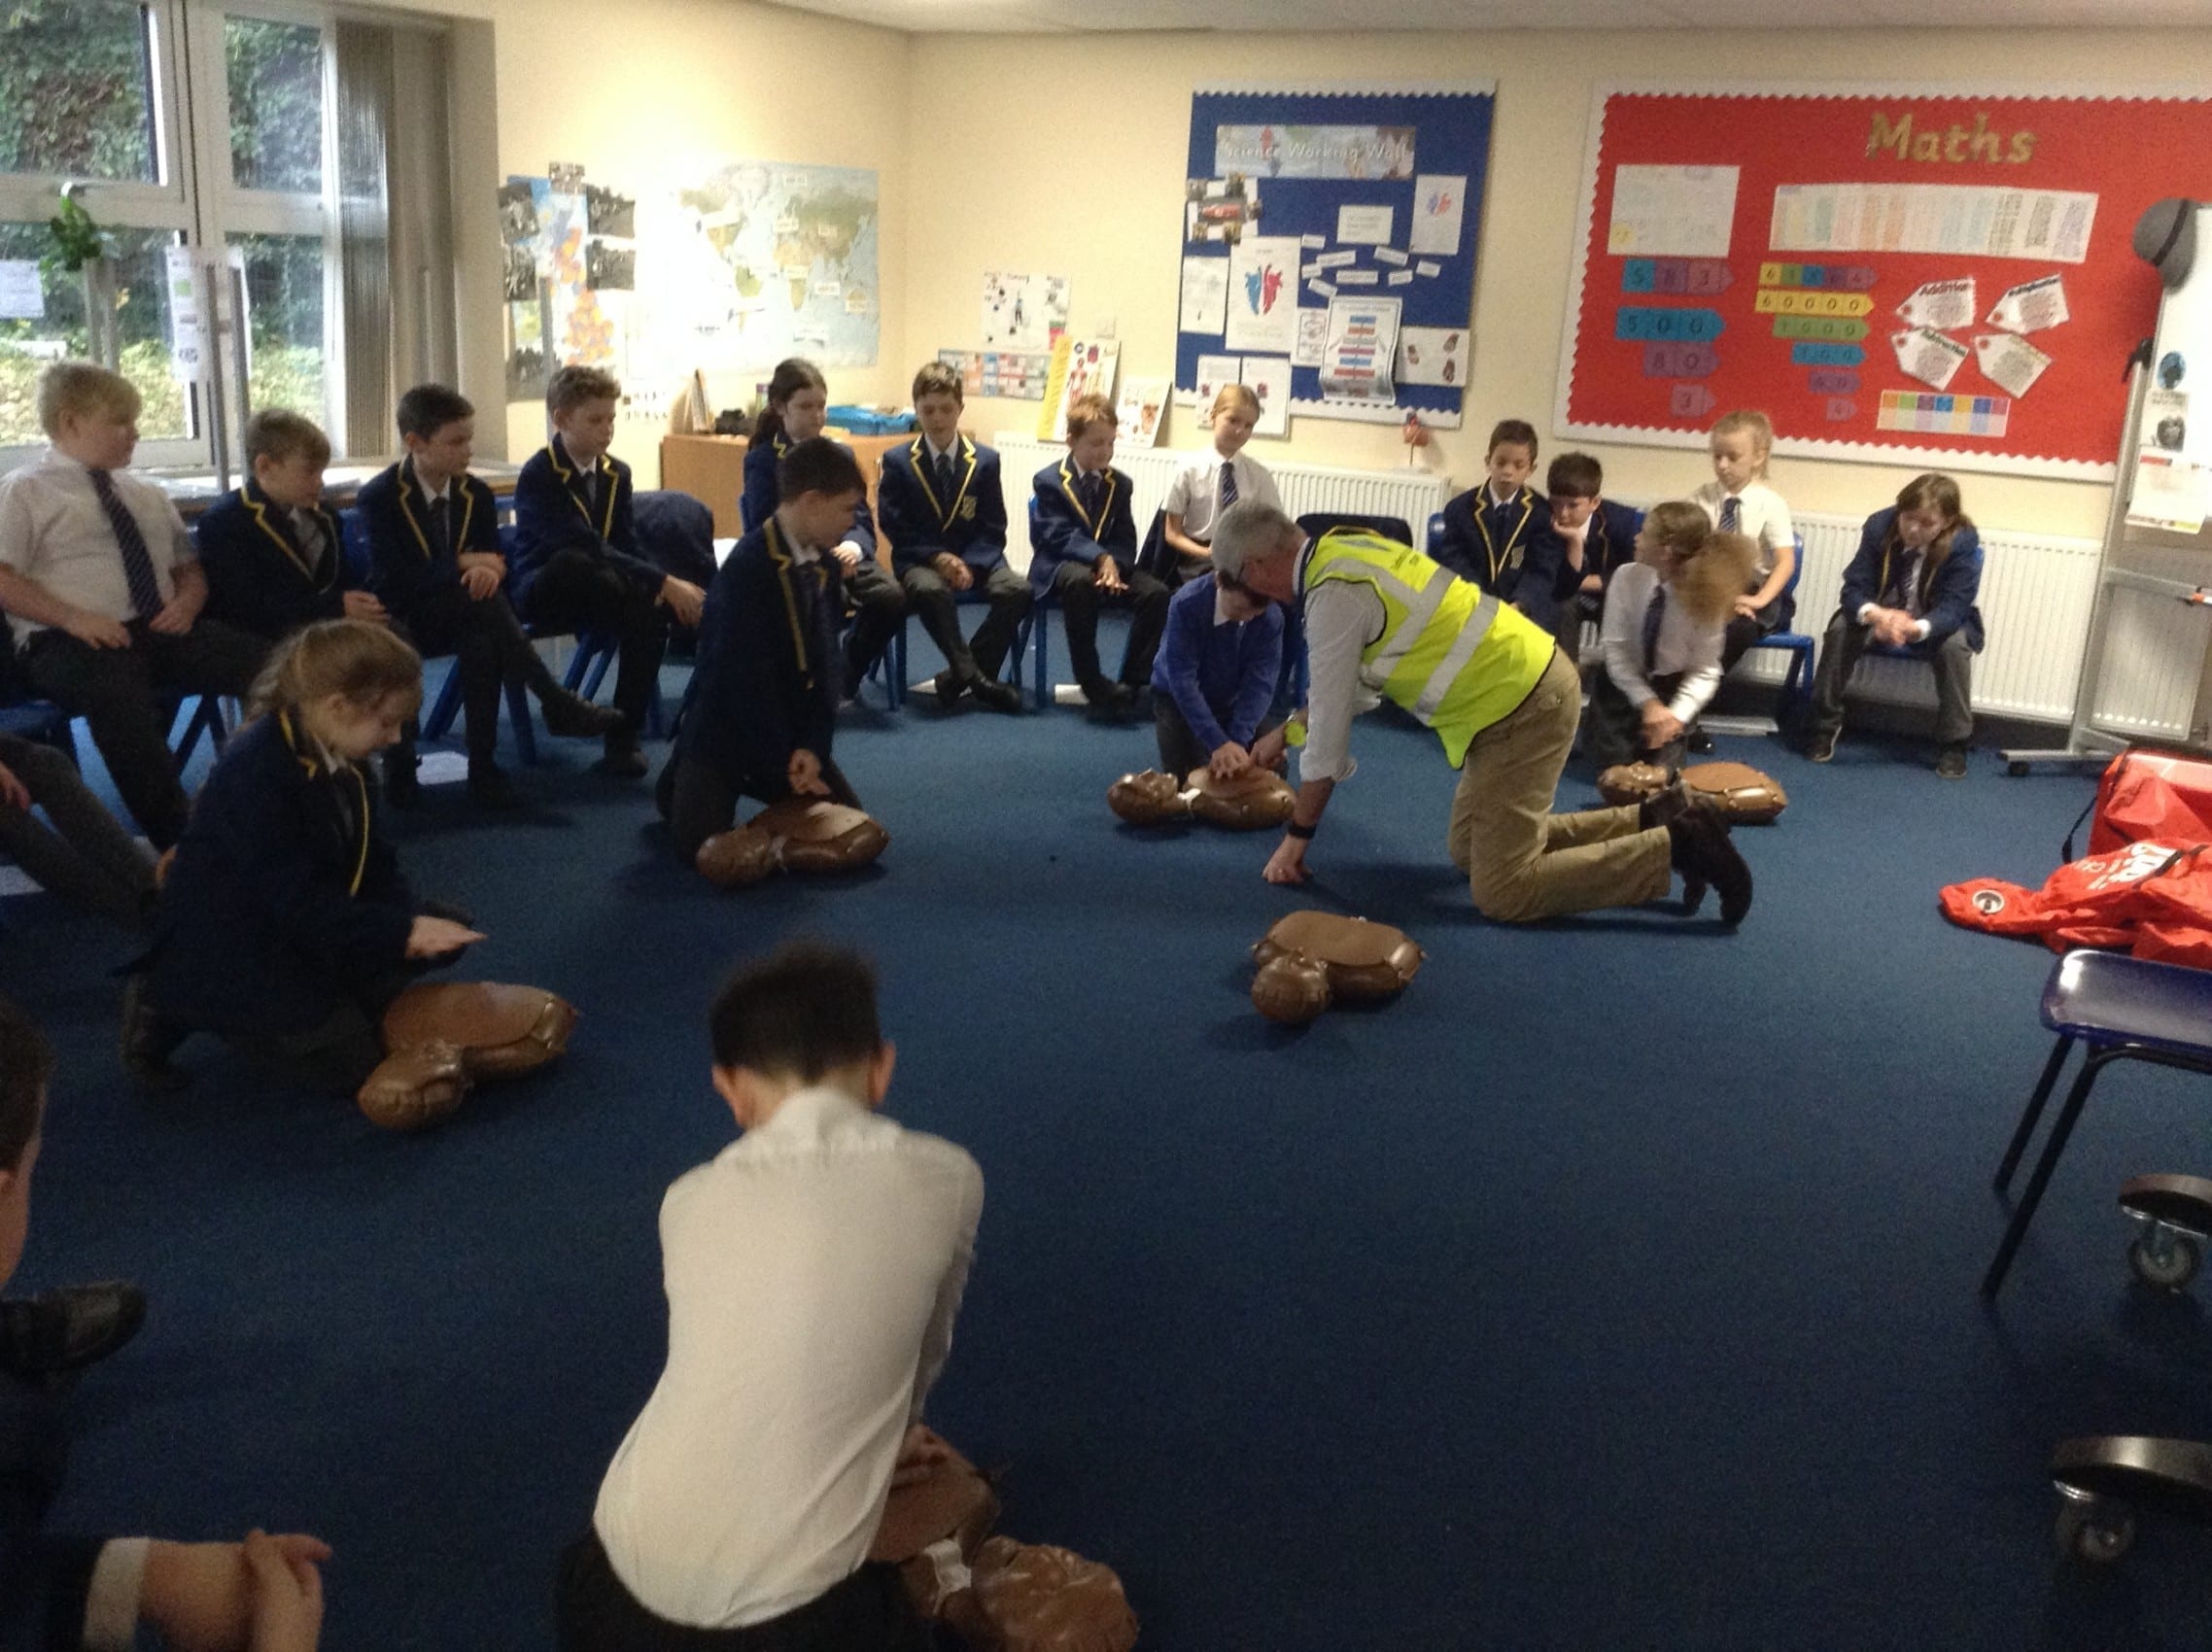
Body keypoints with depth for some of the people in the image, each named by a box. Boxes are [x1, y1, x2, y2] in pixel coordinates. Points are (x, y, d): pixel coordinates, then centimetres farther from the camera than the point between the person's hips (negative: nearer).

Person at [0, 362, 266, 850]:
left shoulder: (147, 495, 23)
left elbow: (190, 568, 28)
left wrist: (187, 601, 4)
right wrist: (73, 617, -18)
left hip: (161, 629, 6)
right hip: (71, 641, -5)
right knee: (118, 697, -41)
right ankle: (178, 839, -33)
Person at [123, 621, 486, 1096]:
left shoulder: (341, 762, 0)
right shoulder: (254, 774, -28)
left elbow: (374, 863, 4)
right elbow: (298, 900, -31)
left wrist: (410, 920, -14)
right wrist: (401, 931, -33)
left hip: (299, 936, 9)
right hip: (224, 954, -9)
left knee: (444, 925, 3)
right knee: (351, 1063, -10)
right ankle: (170, 1009, 1)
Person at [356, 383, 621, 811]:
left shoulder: (477, 494, 2)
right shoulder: (378, 497, -11)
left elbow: (491, 564, 4)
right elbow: (393, 580, -19)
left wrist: (484, 571, -21)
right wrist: (461, 564, -22)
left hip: (460, 615, 4)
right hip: (402, 618, -4)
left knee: (483, 641, -33)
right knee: (486, 604, -32)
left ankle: (483, 767, -27)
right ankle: (558, 706, -23)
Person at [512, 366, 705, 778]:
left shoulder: (616, 473, 6)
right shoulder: (538, 476, -16)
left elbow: (626, 545, 5)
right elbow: (588, 547, -28)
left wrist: (660, 584, -18)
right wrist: (663, 582, -33)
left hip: (599, 589, 6)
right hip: (545, 590, -6)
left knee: (650, 611, -28)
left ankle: (624, 737, -18)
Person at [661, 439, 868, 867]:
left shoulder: (822, 564, 2)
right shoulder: (747, 568, -23)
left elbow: (824, 659, -1)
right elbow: (747, 677, -23)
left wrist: (812, 745, -14)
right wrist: (781, 768, -19)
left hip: (790, 725, 7)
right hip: (726, 730, -7)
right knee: (699, 847, -19)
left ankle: (750, 784, 21)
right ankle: (683, 779, 15)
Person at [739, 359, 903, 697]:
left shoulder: (842, 454, 15)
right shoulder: (762, 461, 2)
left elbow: (862, 519, 8)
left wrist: (853, 545, -17)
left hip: (843, 555, 5)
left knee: (892, 598, -26)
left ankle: (847, 678, -2)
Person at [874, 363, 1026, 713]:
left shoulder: (985, 460, 3)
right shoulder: (897, 461, 1)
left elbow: (993, 529, 2)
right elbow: (895, 528, -3)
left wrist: (969, 564, -17)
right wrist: (937, 558, -19)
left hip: (974, 558, 2)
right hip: (920, 559, -2)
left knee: (1018, 590, -27)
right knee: (930, 590, -39)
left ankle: (959, 675, -19)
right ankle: (975, 677, -27)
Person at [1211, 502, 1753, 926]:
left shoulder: (1334, 593, -19)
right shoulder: (1343, 551, 10)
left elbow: (1331, 722, -13)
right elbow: (1343, 684, 24)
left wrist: (1297, 835, -3)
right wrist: (1284, 734, 31)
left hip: (1523, 706, -10)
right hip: (1529, 683, 10)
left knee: (1501, 893, -10)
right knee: (1469, 849, 19)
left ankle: (1678, 846, -5)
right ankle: (1649, 820, 17)